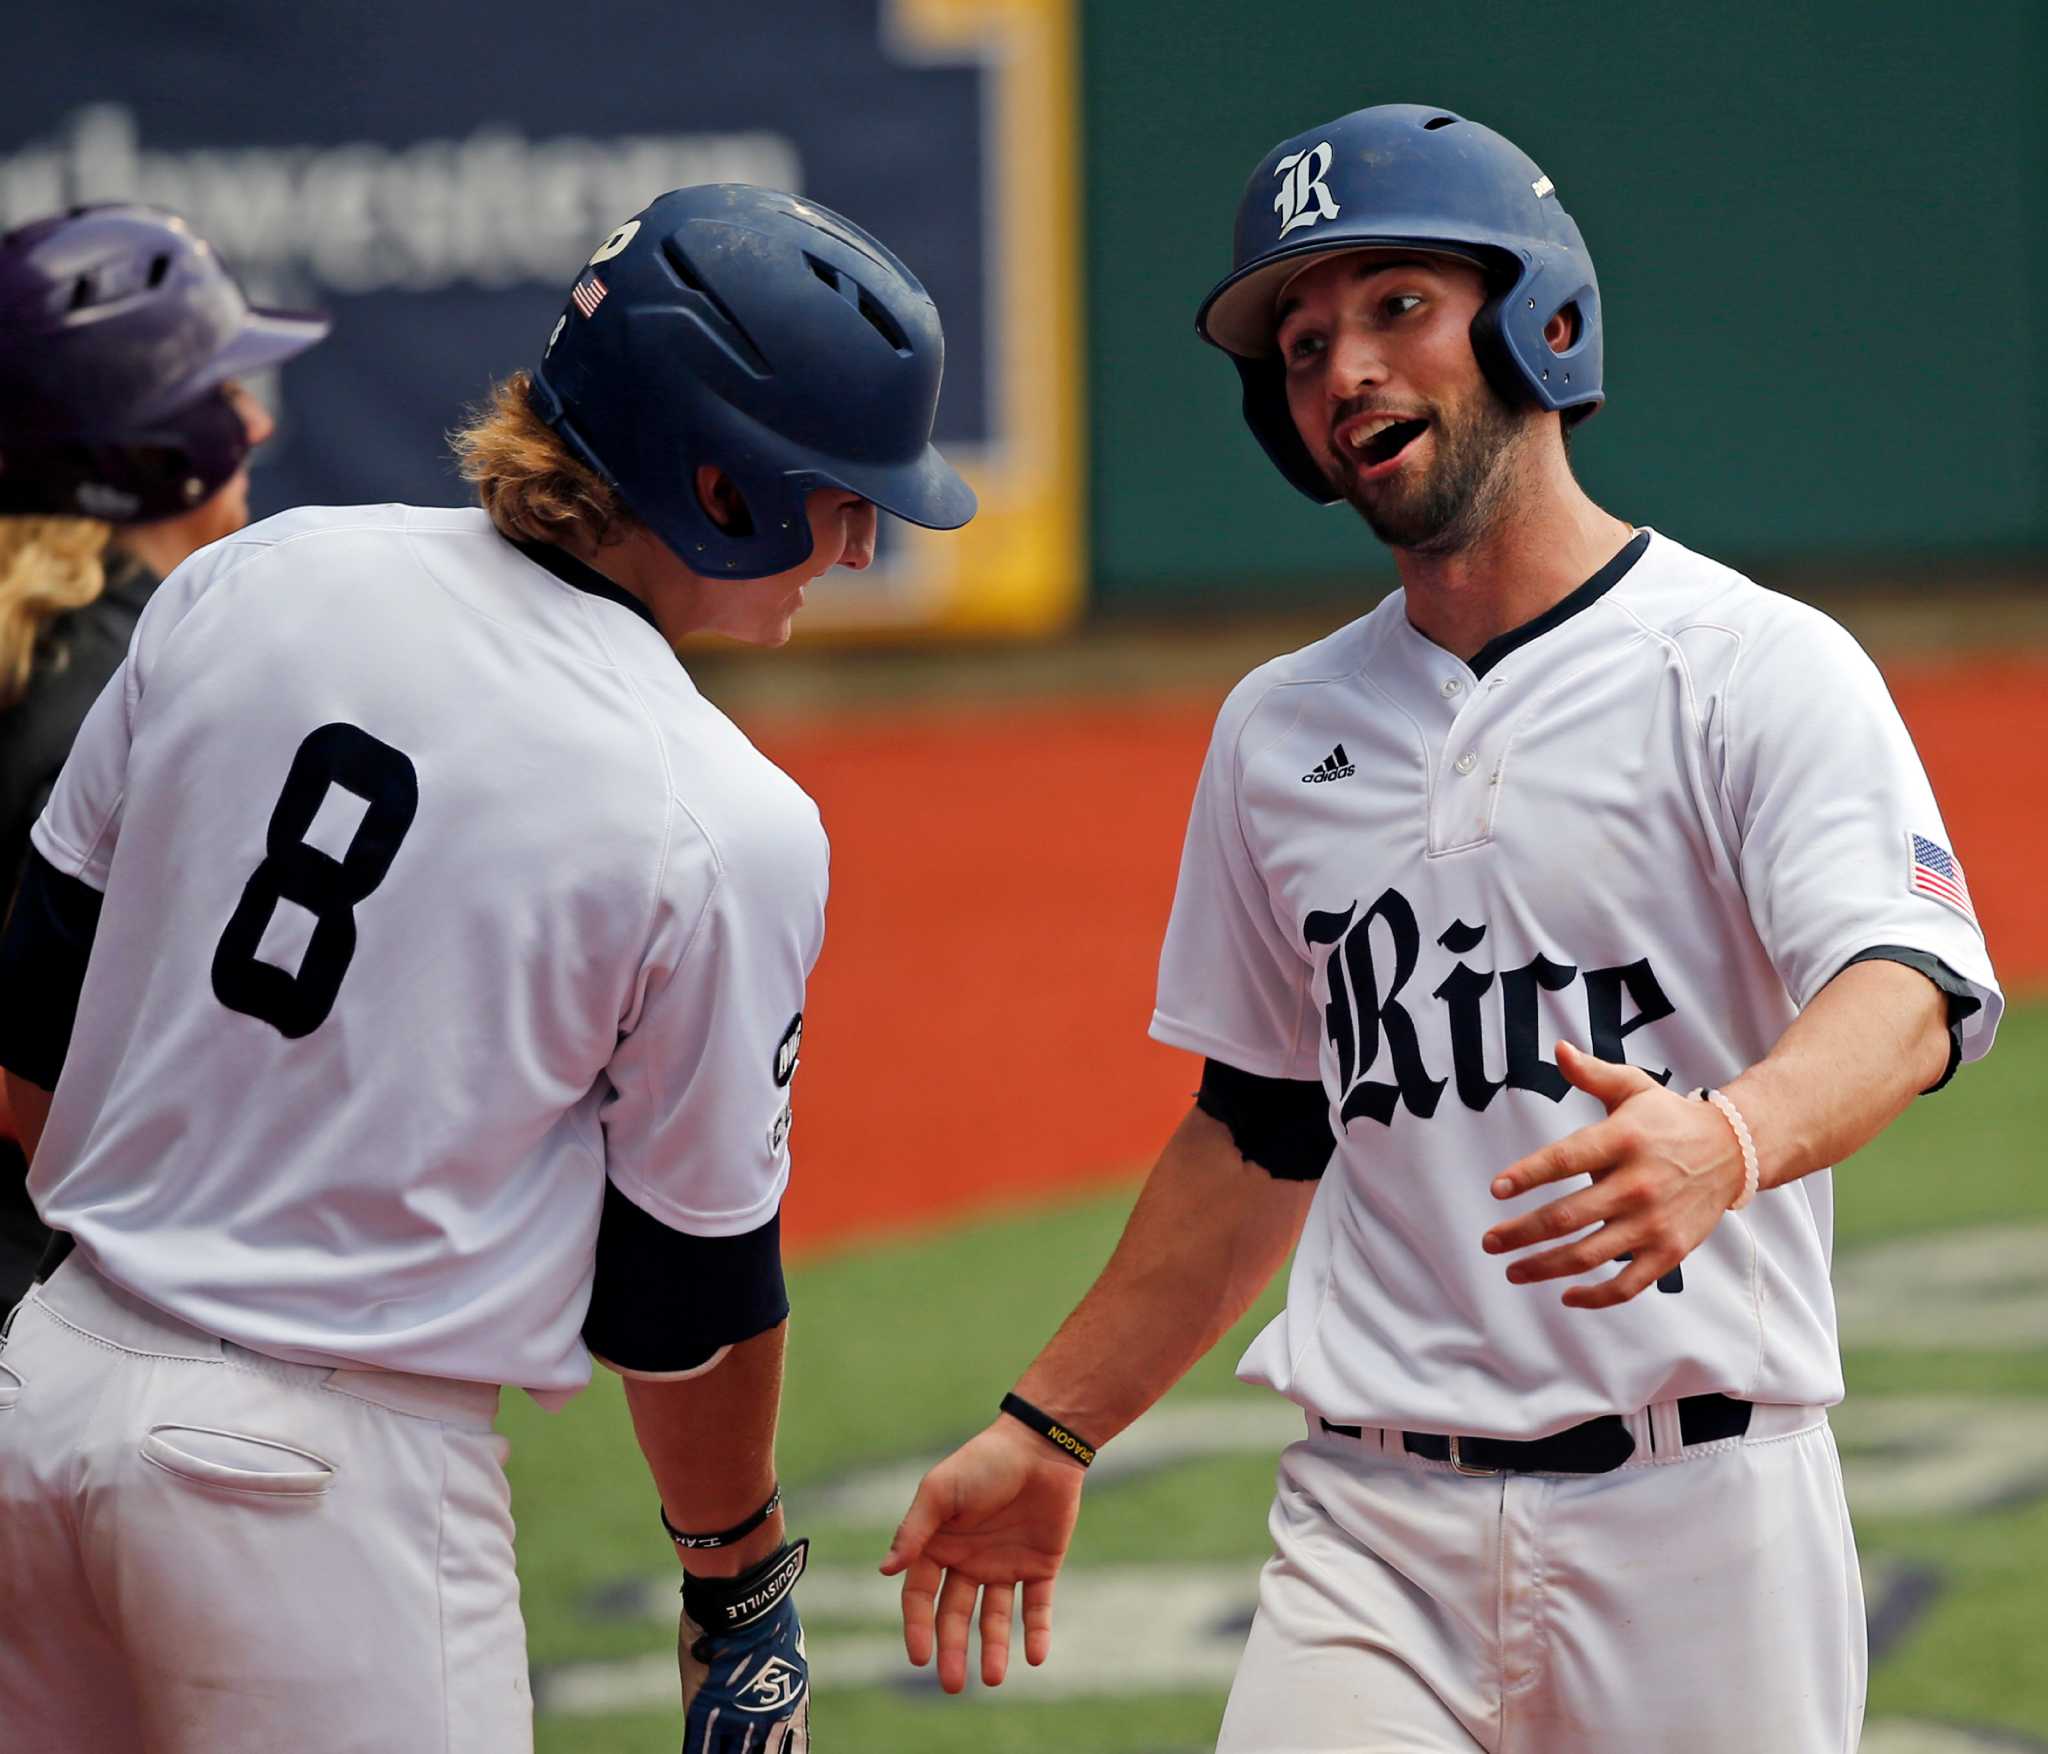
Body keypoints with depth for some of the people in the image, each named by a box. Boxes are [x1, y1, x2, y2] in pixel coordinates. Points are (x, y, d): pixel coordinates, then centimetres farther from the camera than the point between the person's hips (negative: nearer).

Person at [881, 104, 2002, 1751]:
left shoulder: (1758, 668, -4)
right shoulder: (1279, 730, 15)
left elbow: (1908, 991, -20)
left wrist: (1727, 1141, -41)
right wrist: (1050, 1432, 21)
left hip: (1693, 1515, -4)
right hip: (1373, 1526, 4)